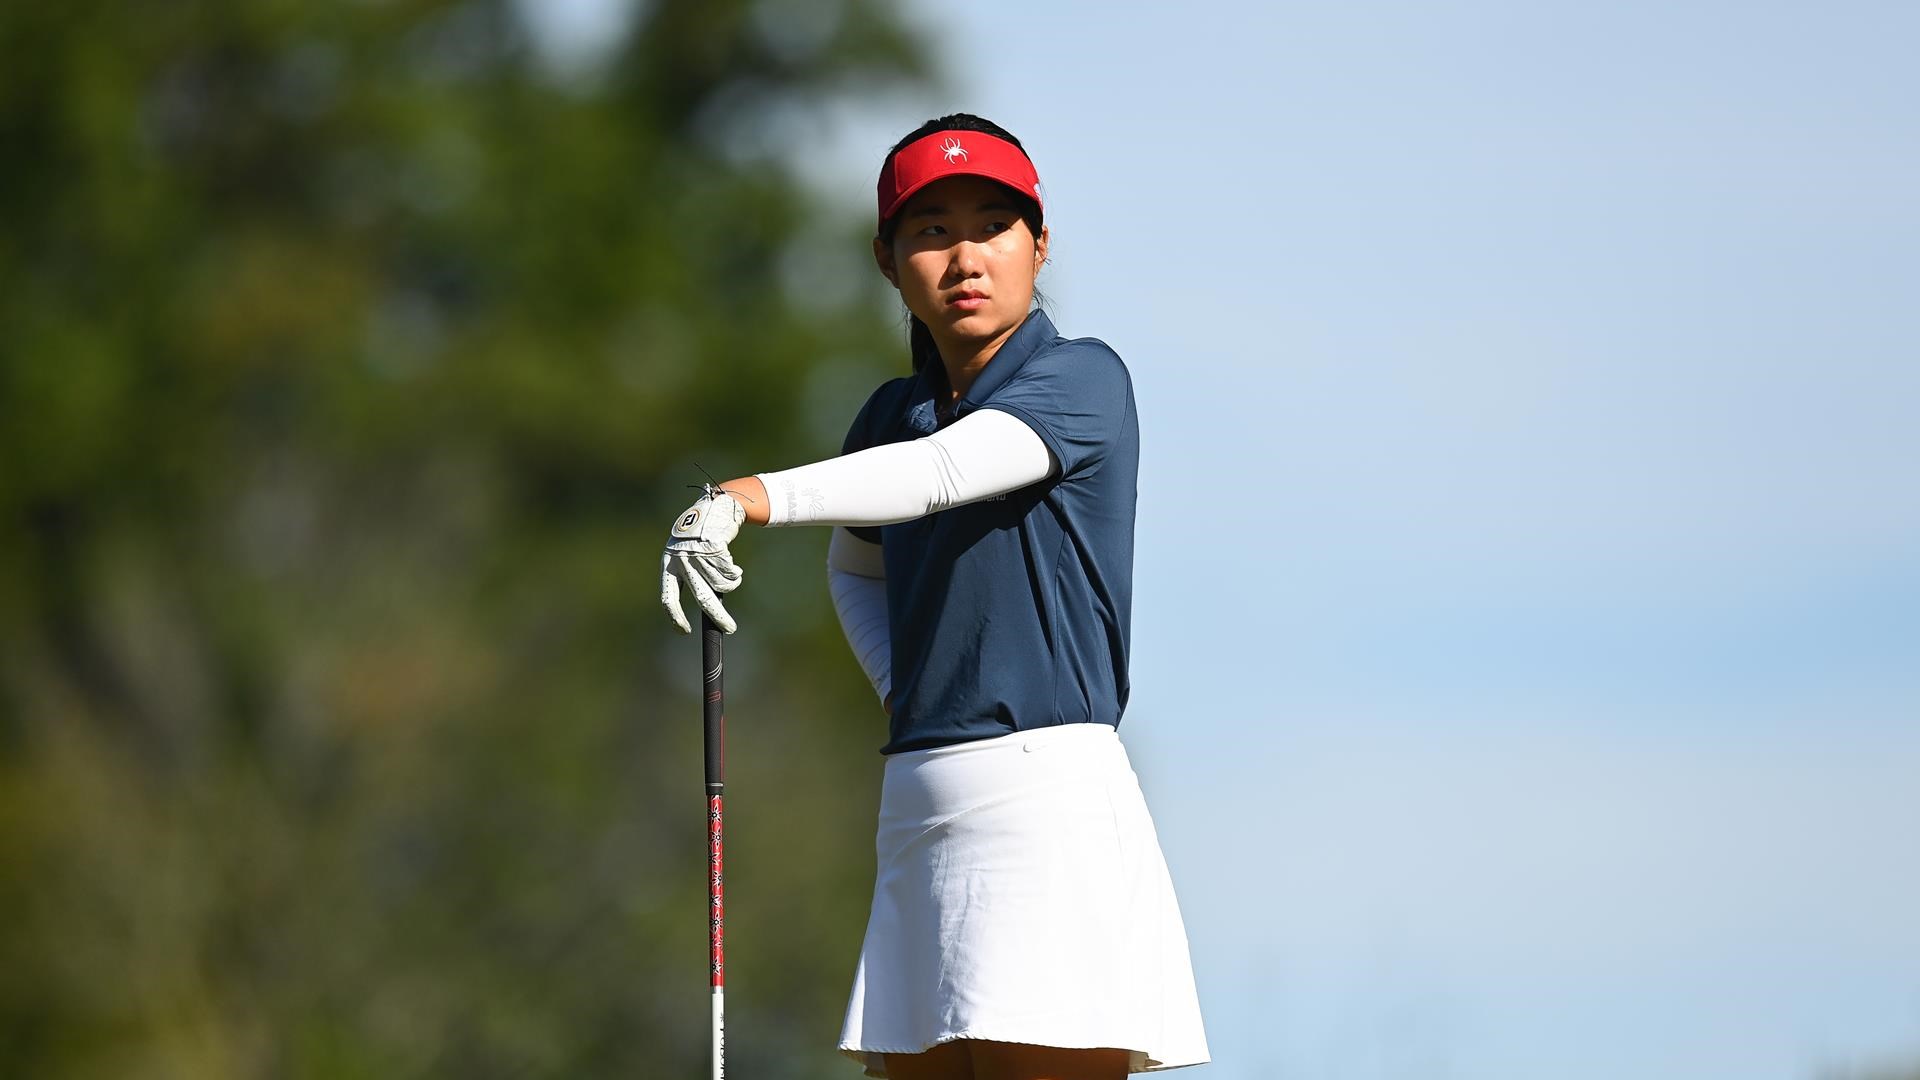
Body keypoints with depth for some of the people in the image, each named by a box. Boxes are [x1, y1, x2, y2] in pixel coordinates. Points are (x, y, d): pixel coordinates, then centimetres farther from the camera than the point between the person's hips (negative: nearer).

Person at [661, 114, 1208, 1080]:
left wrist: (747, 498, -37)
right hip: (917, 810, 7)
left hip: (1049, 792, -7)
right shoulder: (894, 413, 16)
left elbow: (945, 471, -24)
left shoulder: (1083, 380, -6)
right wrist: (904, 692, 14)